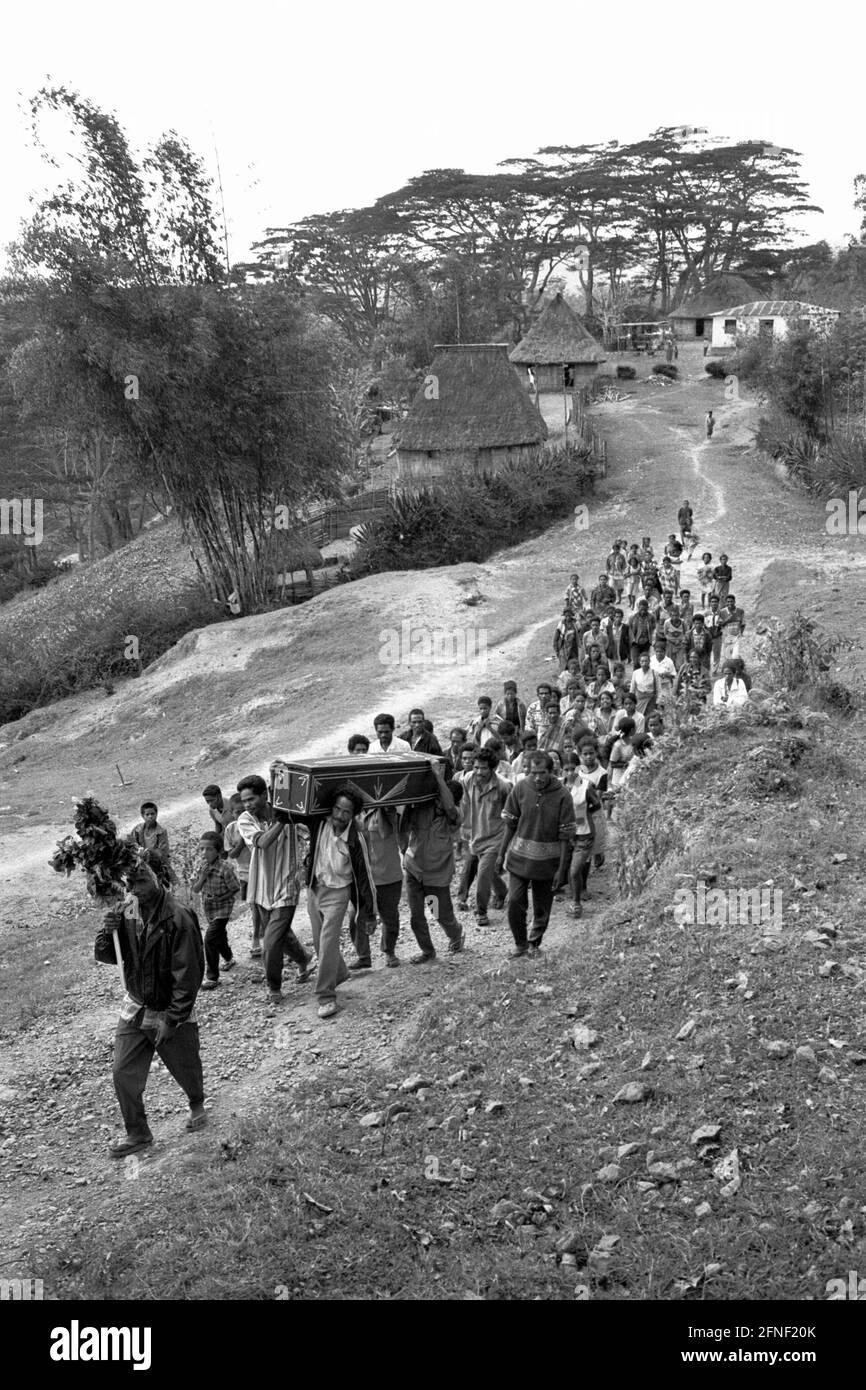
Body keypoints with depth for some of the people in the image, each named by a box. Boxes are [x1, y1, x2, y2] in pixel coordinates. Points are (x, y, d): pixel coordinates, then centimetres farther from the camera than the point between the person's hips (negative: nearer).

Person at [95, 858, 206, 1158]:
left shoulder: (178, 919, -25)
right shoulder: (126, 912, -7)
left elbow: (188, 977, -22)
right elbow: (106, 956, 2)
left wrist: (171, 1019, -21)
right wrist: (108, 932, -20)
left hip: (172, 1011, -4)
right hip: (134, 1009, 5)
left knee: (186, 1069, 15)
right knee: (124, 1073, 2)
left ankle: (197, 1105, 47)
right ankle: (137, 1134, 21)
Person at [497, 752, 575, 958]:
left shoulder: (562, 795, -14)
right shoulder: (520, 789, -8)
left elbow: (565, 837, -9)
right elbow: (510, 824, 3)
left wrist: (561, 869, -9)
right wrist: (501, 854, 5)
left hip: (547, 862, -1)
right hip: (519, 858, 1)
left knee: (541, 909, 10)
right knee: (515, 902, -4)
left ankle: (534, 943, 34)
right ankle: (520, 943, 17)